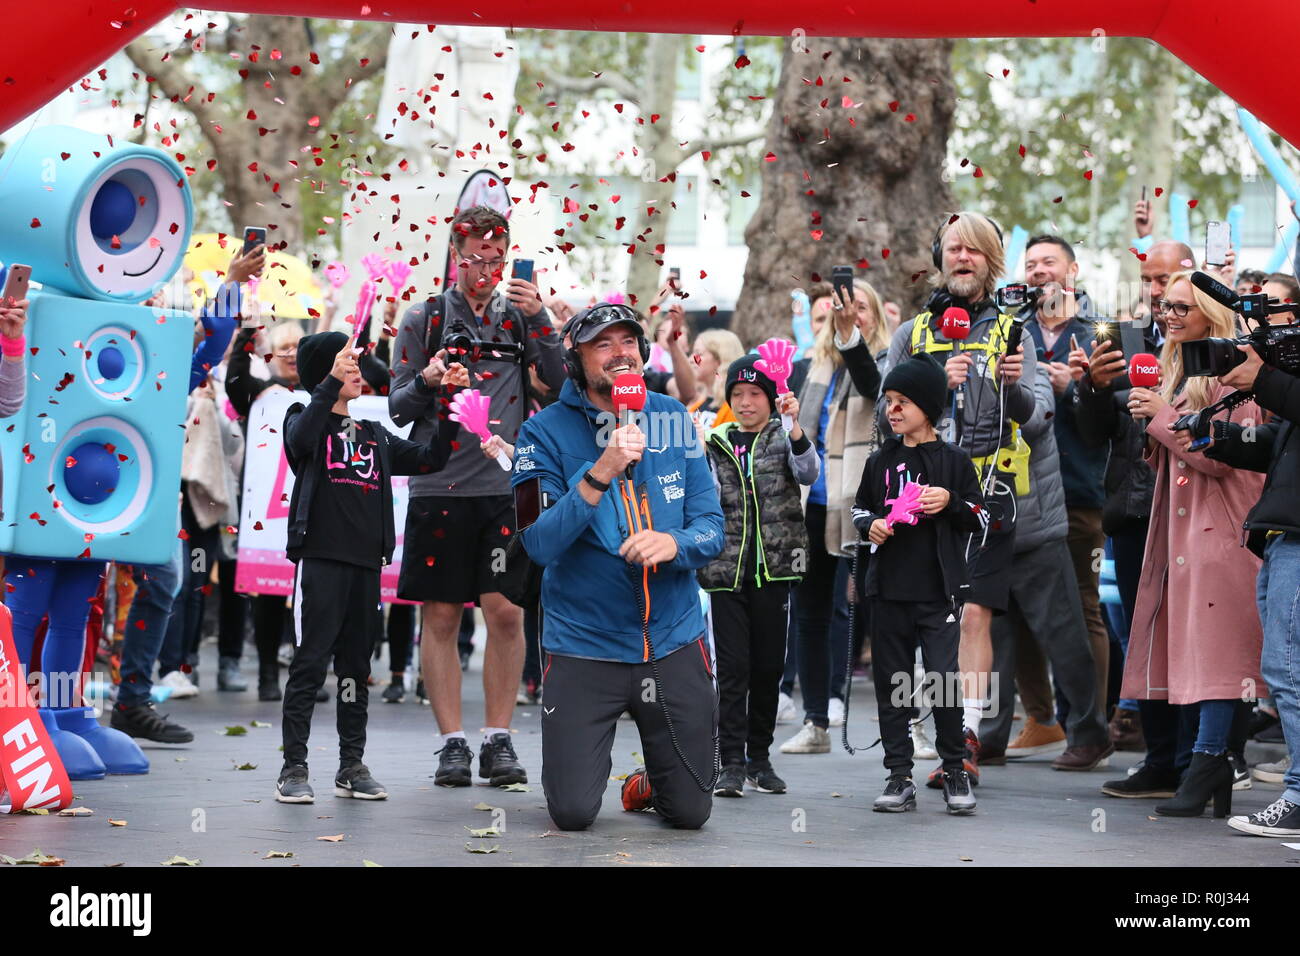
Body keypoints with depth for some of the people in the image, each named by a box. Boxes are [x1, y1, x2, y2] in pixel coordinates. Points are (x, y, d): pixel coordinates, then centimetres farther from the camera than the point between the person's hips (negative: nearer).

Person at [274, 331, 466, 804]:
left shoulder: (375, 436, 20)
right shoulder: (306, 422, 3)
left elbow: (430, 458, 14)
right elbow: (302, 437, -21)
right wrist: (332, 383, -33)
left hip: (366, 564, 5)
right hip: (320, 560, -5)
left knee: (356, 667, 9)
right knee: (310, 664, -6)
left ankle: (352, 766, 15)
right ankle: (293, 768, -3)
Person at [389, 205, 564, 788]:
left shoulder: (521, 317, 11)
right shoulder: (424, 319, 7)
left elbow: (560, 382, -2)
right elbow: (397, 408, 6)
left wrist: (539, 319, -12)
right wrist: (427, 381, -14)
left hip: (507, 485, 1)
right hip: (440, 487, -1)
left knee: (507, 613, -4)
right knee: (441, 617, 1)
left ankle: (498, 740, 6)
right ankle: (452, 742, 9)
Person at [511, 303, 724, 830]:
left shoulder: (674, 418, 2)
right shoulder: (545, 432, -8)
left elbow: (711, 526, 2)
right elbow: (540, 544, -17)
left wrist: (674, 543, -21)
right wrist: (600, 474, -28)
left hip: (674, 642, 3)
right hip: (584, 645, -3)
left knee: (690, 812, 6)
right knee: (572, 813, -3)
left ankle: (647, 784, 41)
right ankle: (591, 759, 31)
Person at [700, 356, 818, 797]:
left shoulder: (783, 437, 4)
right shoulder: (715, 444, 9)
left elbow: (807, 473, -15)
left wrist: (794, 426, -29)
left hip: (774, 568, 0)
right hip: (727, 570, 0)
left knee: (769, 666, 7)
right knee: (732, 667, -6)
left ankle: (760, 757, 18)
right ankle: (732, 762, -4)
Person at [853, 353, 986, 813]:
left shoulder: (954, 461, 2)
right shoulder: (881, 460, 10)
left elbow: (981, 517, 7)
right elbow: (859, 508, 21)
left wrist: (951, 502, -11)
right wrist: (869, 524, -1)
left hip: (938, 590, -4)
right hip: (888, 589, 4)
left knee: (944, 680, -10)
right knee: (891, 682, 5)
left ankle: (955, 772, 5)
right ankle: (899, 776, 11)